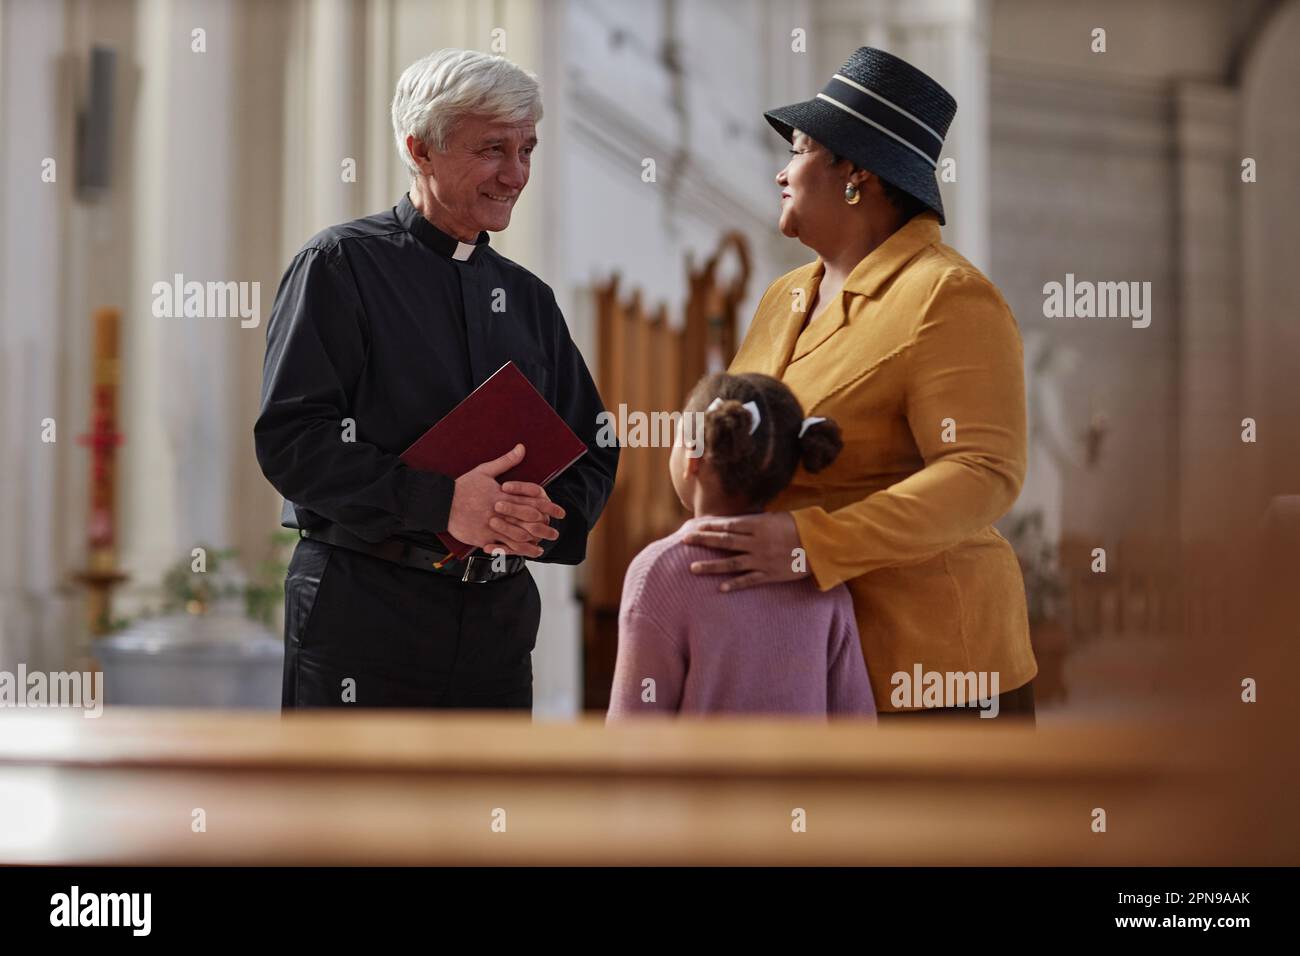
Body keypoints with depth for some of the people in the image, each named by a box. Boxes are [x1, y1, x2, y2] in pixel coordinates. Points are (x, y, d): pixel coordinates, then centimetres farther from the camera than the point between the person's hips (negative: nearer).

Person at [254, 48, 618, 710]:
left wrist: (546, 516, -7)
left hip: (497, 623, 6)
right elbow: (290, 437, -12)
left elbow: (590, 455, 17)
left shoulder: (526, 297, 17)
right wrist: (438, 502, -22)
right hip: (363, 614, -6)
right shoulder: (340, 266, -2)